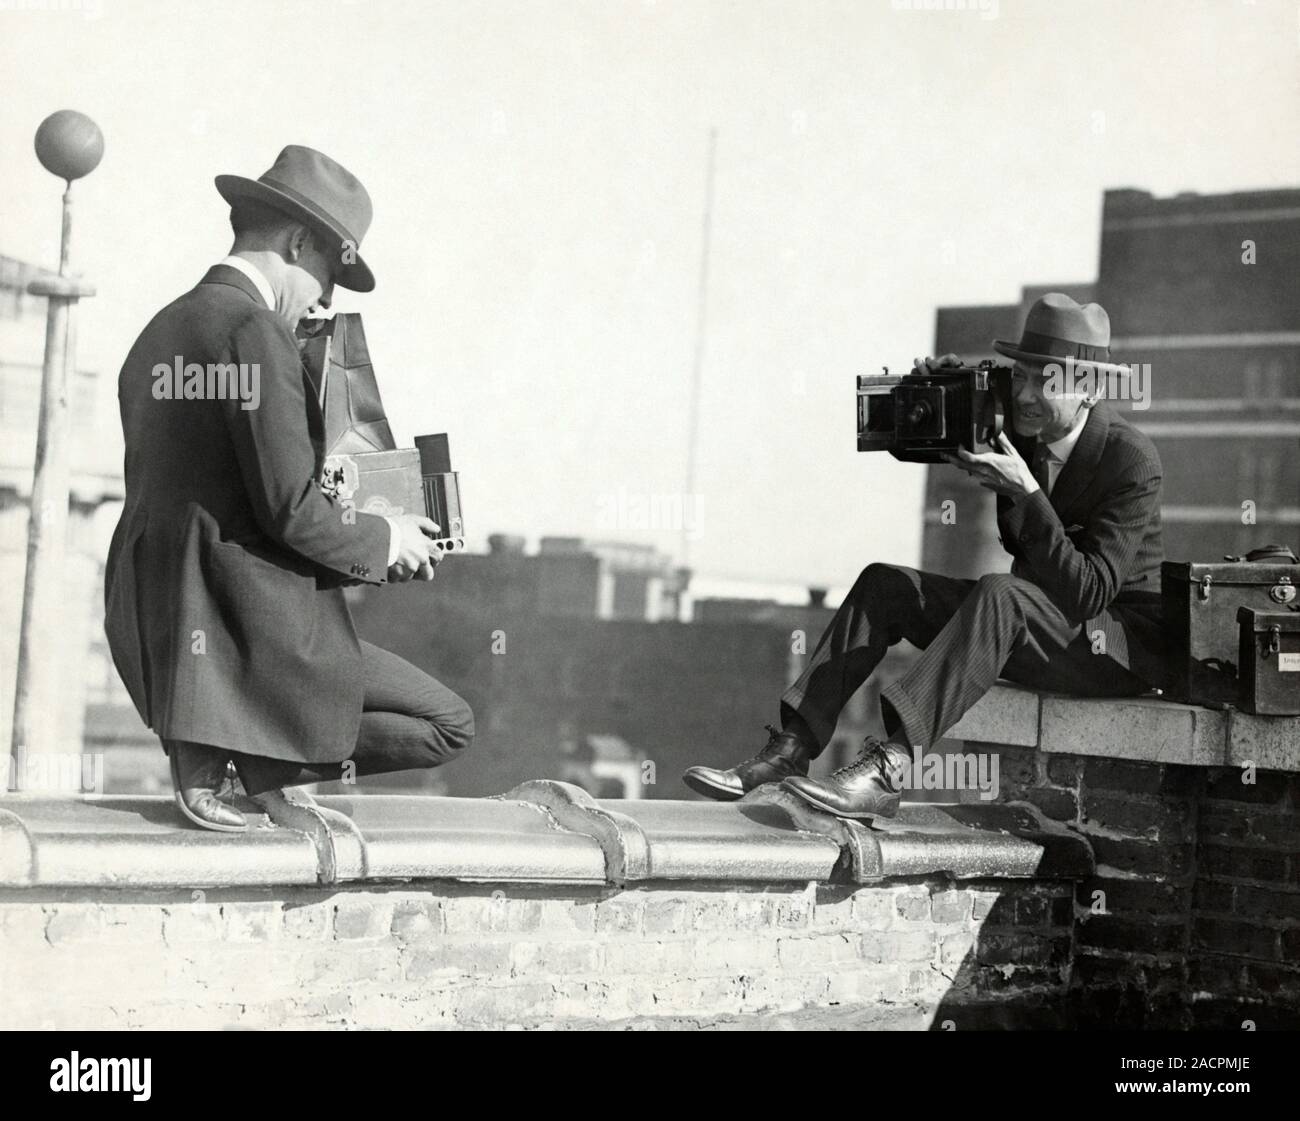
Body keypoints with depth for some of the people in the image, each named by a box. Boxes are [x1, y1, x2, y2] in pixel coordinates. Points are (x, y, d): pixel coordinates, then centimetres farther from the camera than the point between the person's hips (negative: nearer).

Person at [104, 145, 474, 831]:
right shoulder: (255, 333, -14)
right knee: (448, 725, 2)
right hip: (249, 619, -9)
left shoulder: (158, 334, 14)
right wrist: (384, 541, -1)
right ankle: (251, 753, -5)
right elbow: (291, 508, -19)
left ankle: (201, 747, 15)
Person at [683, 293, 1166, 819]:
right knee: (883, 584, -7)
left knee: (998, 592, -37)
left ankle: (887, 770, -46)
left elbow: (1088, 592, -29)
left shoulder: (1132, 460, -21)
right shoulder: (1021, 425, 0)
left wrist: (1027, 494, -33)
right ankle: (789, 750, -17)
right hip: (1024, 620, 8)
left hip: (1123, 642, -8)